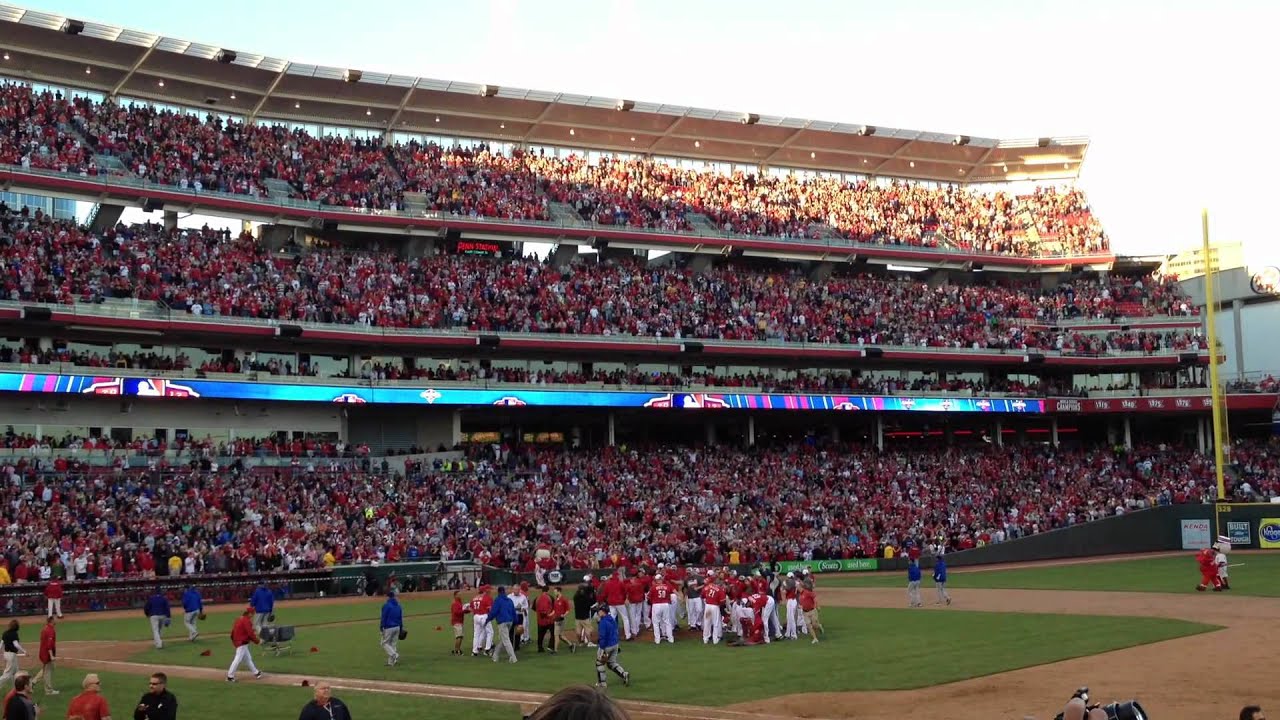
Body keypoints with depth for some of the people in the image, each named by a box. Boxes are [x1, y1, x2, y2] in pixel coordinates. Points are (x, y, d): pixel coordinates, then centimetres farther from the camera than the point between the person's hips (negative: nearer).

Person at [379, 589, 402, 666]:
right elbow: (401, 617, 12)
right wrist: (401, 628, 18)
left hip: (389, 628, -6)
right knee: (393, 644, 11)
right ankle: (391, 662, 10)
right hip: (397, 627, 7)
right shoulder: (398, 605, 8)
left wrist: (381, 627, -8)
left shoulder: (386, 605, -12)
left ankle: (394, 654, -17)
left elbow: (384, 618, -14)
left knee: (385, 643, 4)